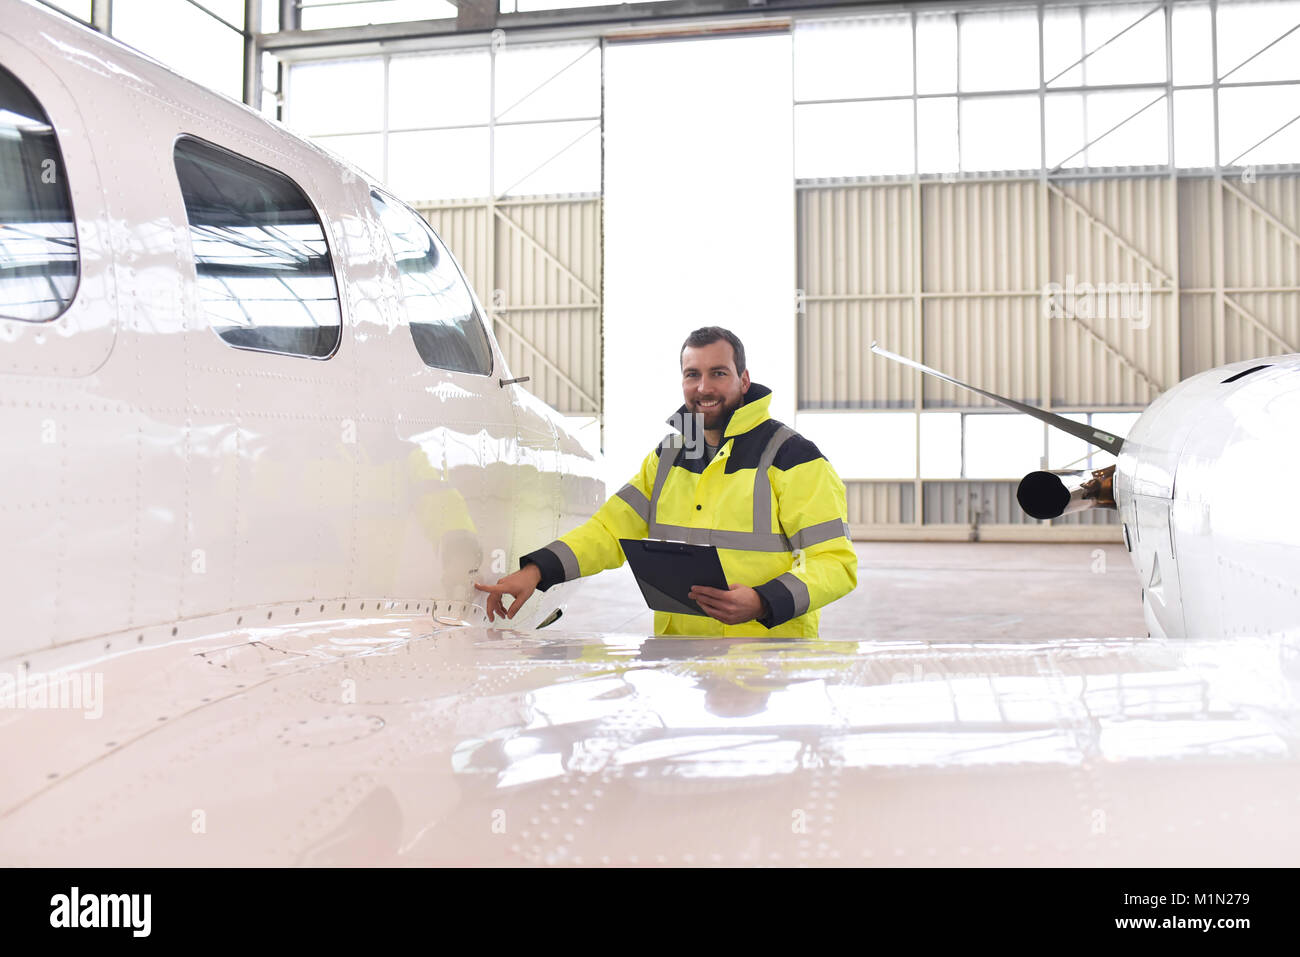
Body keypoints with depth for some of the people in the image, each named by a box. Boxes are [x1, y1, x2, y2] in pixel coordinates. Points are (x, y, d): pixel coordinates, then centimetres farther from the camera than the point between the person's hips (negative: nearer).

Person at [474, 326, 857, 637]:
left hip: (767, 654, -4)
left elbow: (836, 562, -8)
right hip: (675, 652, 5)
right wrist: (535, 570, -4)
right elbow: (610, 529, 12)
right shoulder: (667, 457, 17)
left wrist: (762, 602, -24)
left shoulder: (791, 456, -2)